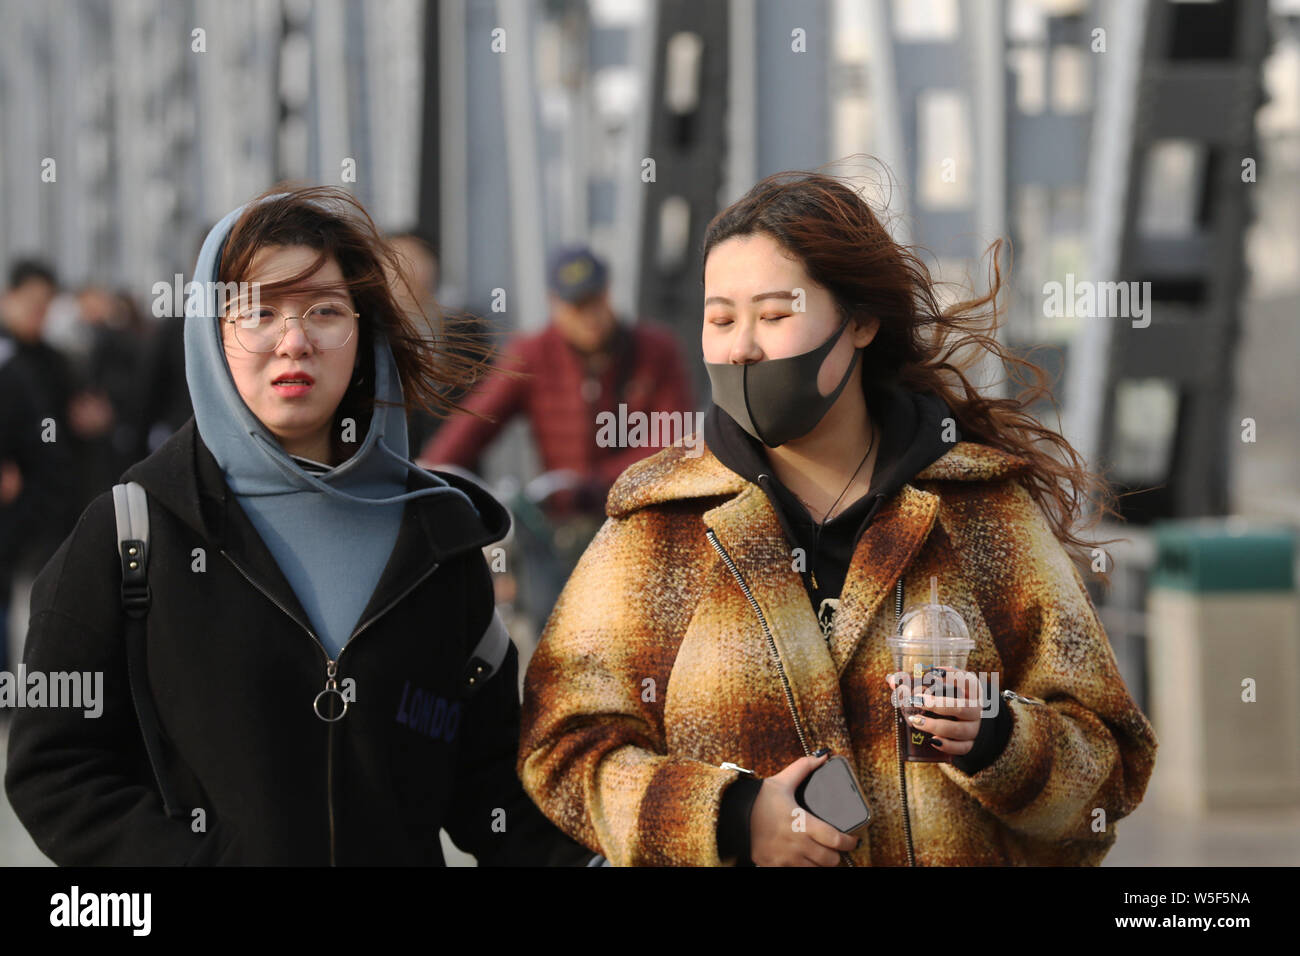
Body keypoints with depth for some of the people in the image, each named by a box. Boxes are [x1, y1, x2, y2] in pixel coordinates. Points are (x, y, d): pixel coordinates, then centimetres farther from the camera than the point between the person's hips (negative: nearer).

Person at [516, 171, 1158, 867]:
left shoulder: (987, 509, 6)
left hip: (961, 857, 0)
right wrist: (729, 818, -9)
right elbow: (566, 749, 4)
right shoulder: (657, 526, 8)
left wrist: (996, 739, -13)